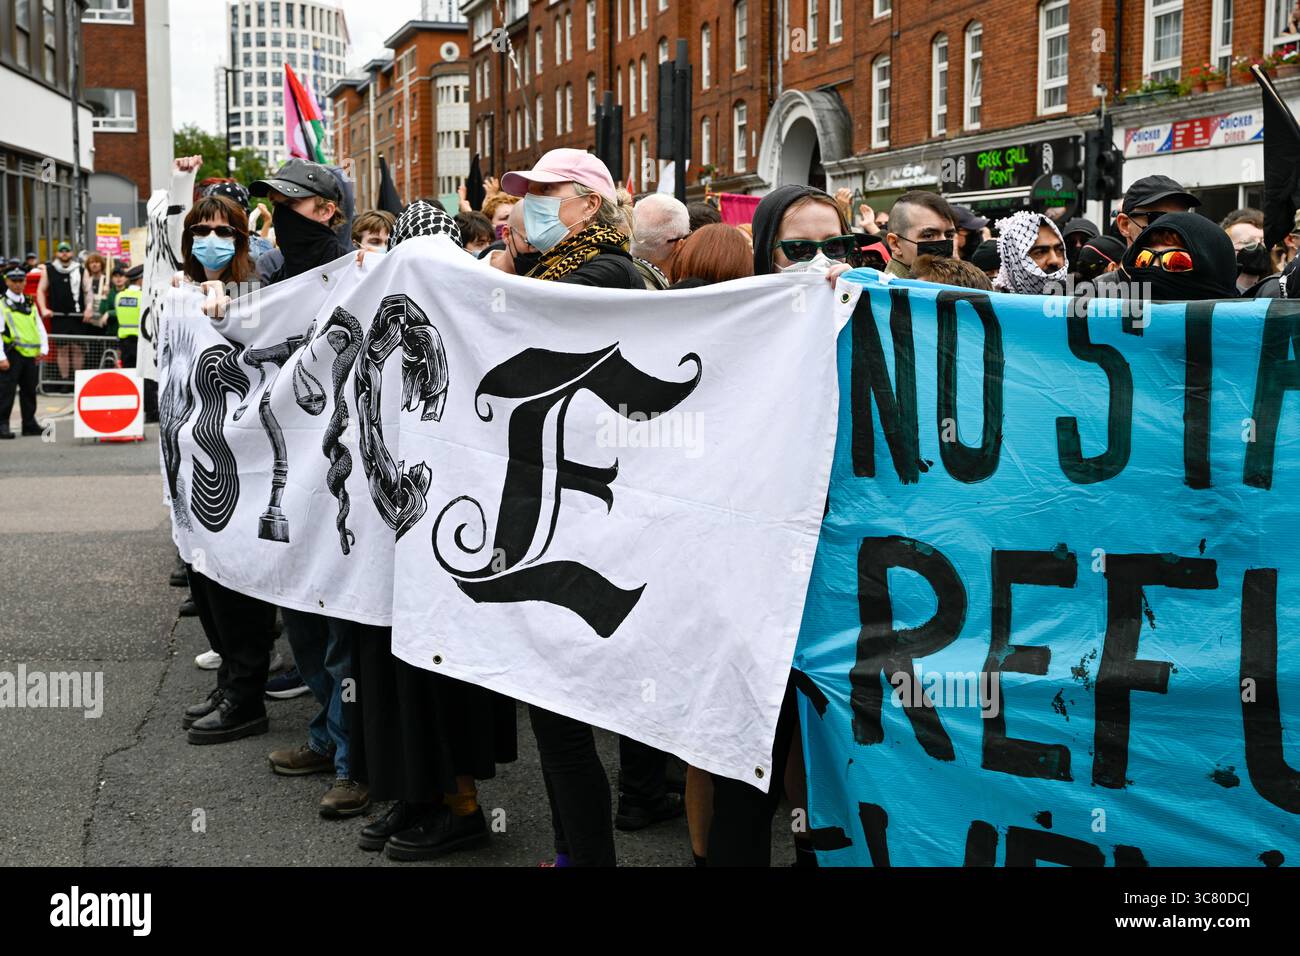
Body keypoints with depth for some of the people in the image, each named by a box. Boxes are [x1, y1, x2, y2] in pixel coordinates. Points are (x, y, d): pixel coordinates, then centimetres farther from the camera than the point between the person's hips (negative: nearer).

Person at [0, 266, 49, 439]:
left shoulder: (30, 304, 16)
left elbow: (40, 327, 17)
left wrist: (43, 349, 3)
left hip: (30, 354, 6)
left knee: (29, 389, 12)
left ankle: (30, 424, 20)